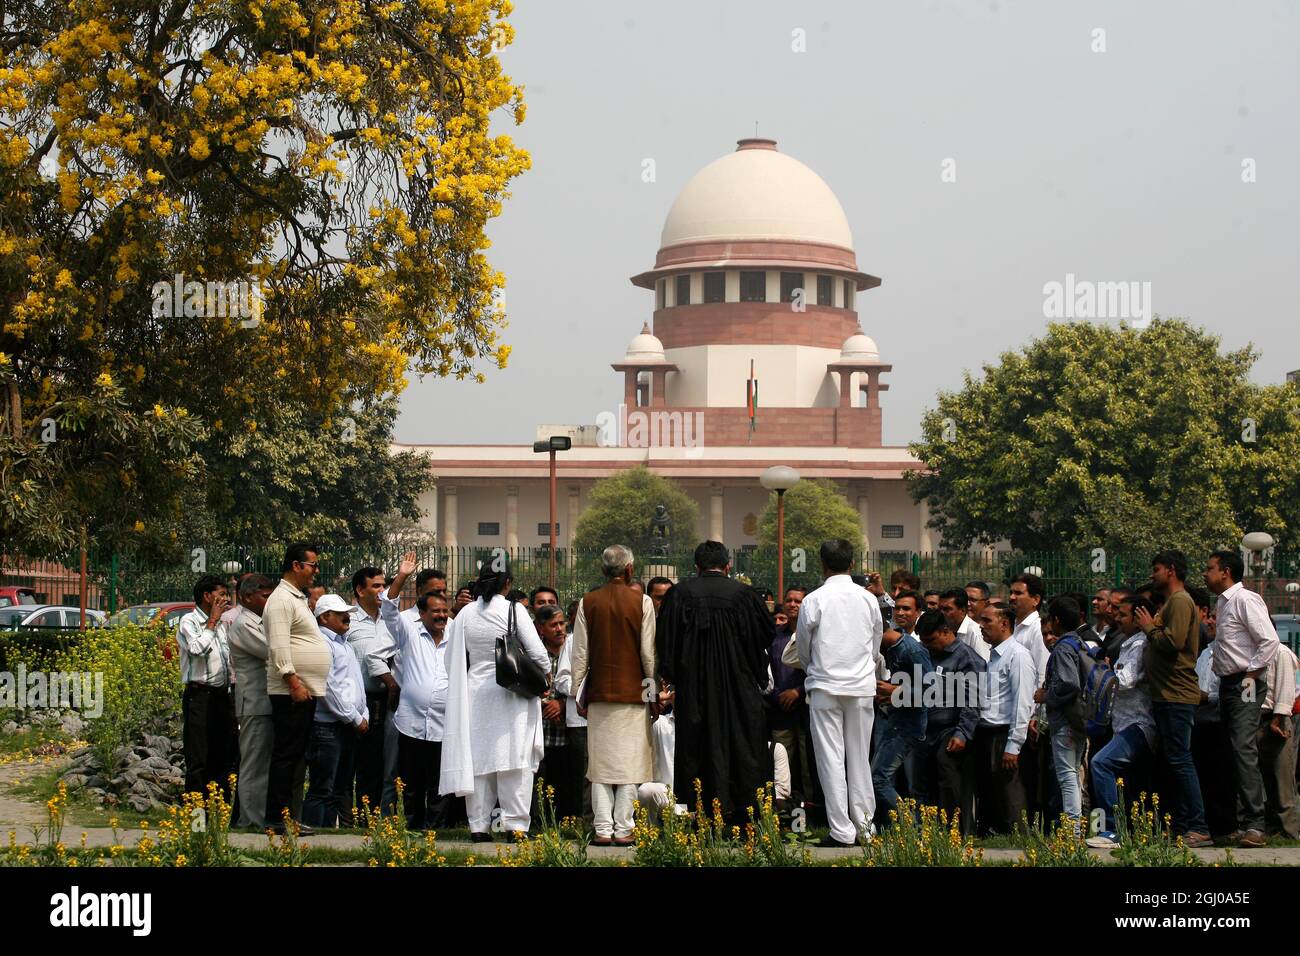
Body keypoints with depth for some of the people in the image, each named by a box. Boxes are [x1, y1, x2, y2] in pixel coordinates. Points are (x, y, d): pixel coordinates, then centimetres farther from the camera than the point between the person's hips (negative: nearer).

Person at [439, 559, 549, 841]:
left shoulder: (465, 614, 3)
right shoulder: (513, 611, -7)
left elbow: (451, 659, 8)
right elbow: (538, 653, -8)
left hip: (474, 692, 4)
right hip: (510, 692, -4)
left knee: (477, 758, 7)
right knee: (513, 757, -1)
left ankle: (479, 825, 7)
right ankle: (514, 823, -5)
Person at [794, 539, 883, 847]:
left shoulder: (814, 600, -7)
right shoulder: (869, 600, 1)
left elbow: (803, 648, 3)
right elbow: (876, 644, 10)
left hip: (825, 686, -3)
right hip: (862, 686, 3)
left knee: (831, 758, 0)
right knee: (859, 758, 10)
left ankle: (842, 831, -2)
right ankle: (863, 827, 13)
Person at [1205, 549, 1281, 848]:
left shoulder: (1245, 600, -11)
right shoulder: (1222, 604, 17)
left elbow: (1269, 640, -19)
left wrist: (1251, 674, -16)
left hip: (1244, 685, -10)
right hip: (1227, 685, 10)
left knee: (1244, 751, -16)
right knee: (1235, 753, 9)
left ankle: (1255, 825, -19)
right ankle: (1241, 820, 11)